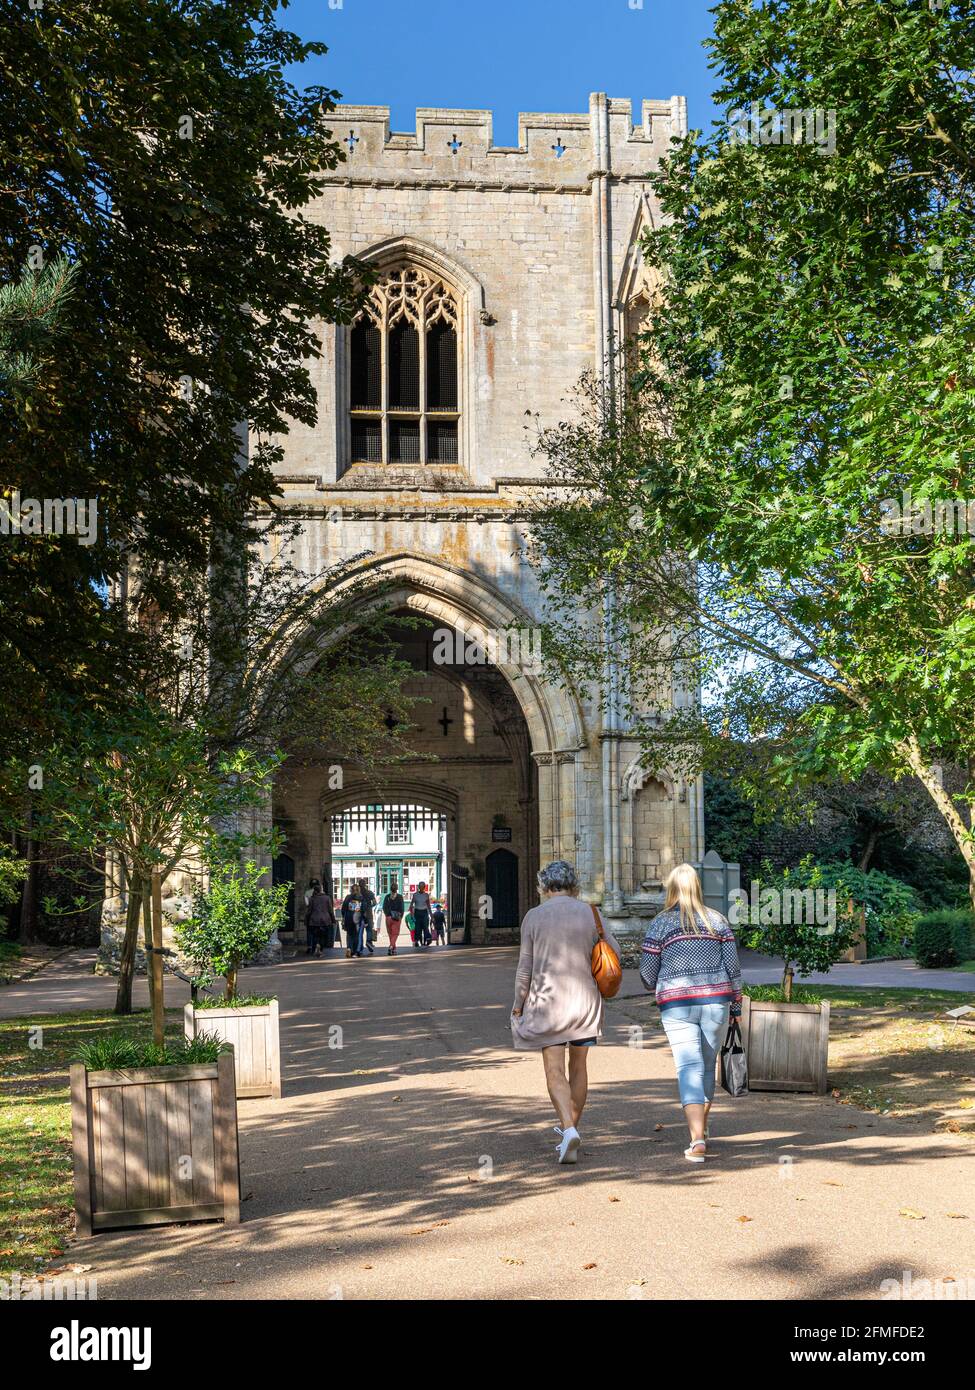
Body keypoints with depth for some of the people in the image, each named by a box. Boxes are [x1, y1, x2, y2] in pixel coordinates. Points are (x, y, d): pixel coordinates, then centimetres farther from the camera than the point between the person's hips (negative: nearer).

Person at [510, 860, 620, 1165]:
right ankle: (571, 1126, 30)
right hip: (585, 1001, 2)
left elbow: (525, 969, -2)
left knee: (555, 1073, -1)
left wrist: (518, 1005, 8)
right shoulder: (589, 913, -2)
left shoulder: (534, 916, -4)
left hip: (547, 1001, -2)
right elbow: (613, 952, 5)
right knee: (578, 1067, 17)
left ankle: (569, 1131, -19)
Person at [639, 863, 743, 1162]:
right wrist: (736, 1005, 12)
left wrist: (658, 987, 22)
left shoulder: (660, 923, -2)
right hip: (716, 1001, 3)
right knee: (707, 1065, 18)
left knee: (689, 1068, -5)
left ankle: (697, 1139, -18)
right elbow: (732, 966, 3)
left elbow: (647, 972, 0)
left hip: (676, 1005, -2)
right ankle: (702, 1127, 34)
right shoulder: (717, 920, 5)